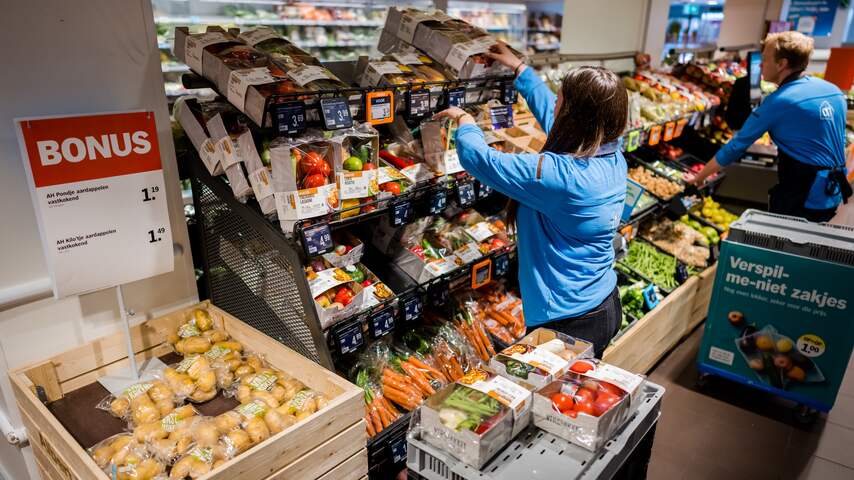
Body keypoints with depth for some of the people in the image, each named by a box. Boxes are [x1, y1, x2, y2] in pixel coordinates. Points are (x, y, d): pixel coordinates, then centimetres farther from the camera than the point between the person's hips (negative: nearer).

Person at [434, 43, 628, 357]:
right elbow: (551, 113, 12)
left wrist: (463, 119, 0)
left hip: (568, 322, -8)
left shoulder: (558, 174, -29)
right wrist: (518, 67, 24)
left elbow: (478, 158, -21)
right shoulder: (613, 158, -3)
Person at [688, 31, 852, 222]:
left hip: (804, 198, -8)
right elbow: (839, 141, 15)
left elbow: (736, 146, -12)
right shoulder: (833, 90, 7)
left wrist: (700, 176, -2)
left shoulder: (778, 102, -17)